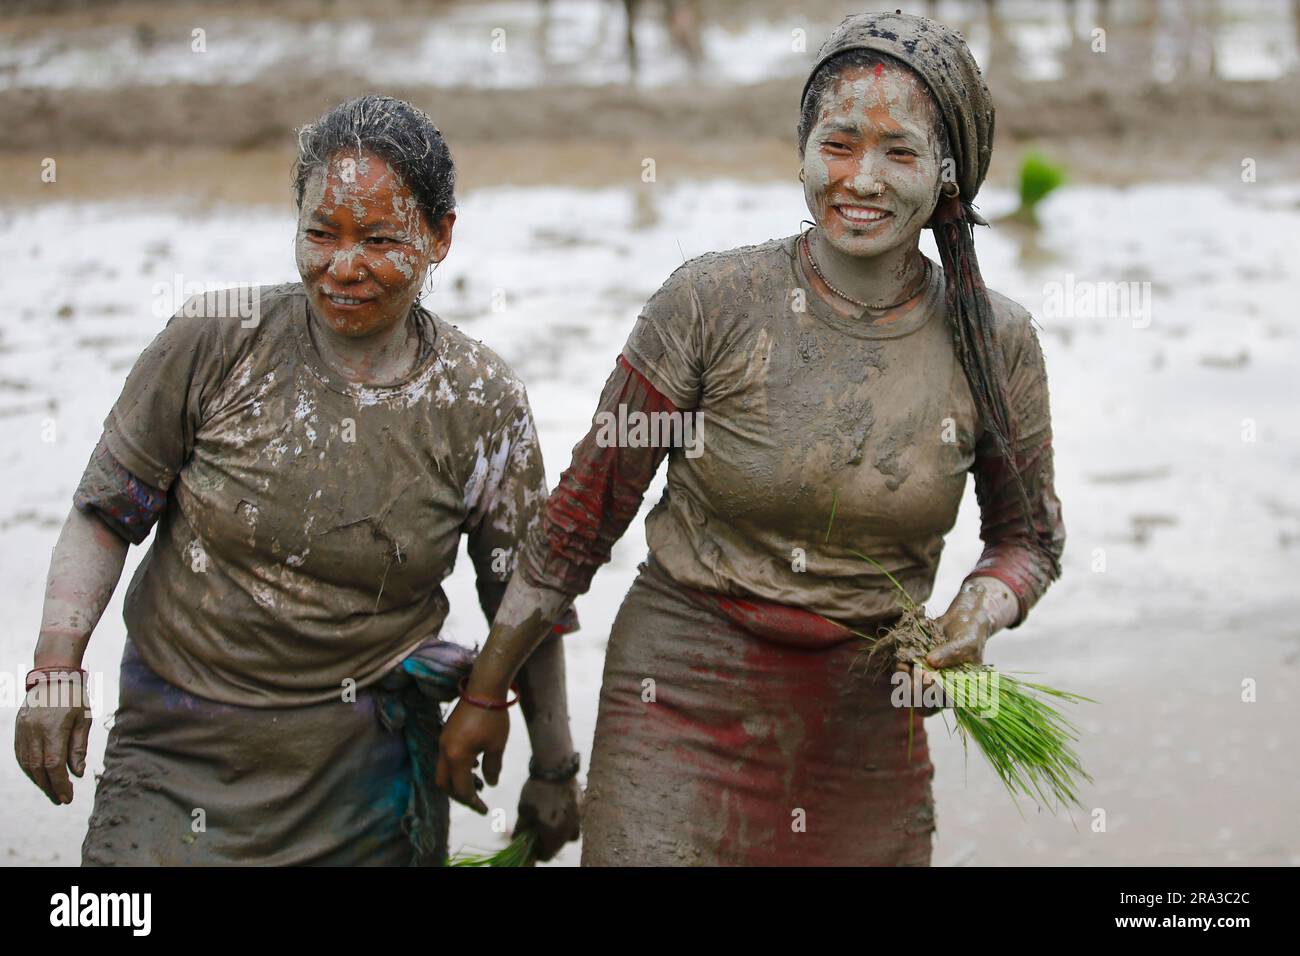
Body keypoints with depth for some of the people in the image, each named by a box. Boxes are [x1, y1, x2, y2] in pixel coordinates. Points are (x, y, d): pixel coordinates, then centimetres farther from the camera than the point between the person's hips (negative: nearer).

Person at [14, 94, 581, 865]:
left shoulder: (483, 403, -5)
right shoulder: (215, 344, -7)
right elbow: (106, 511, 0)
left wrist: (554, 769, 9)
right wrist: (57, 670, -8)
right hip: (178, 749, 0)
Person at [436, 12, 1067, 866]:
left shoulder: (996, 343, -5)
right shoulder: (712, 304, -12)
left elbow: (1030, 533, 11)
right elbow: (587, 512, -3)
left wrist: (987, 605, -13)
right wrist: (486, 692, 2)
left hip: (868, 730, 3)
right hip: (684, 701, -2)